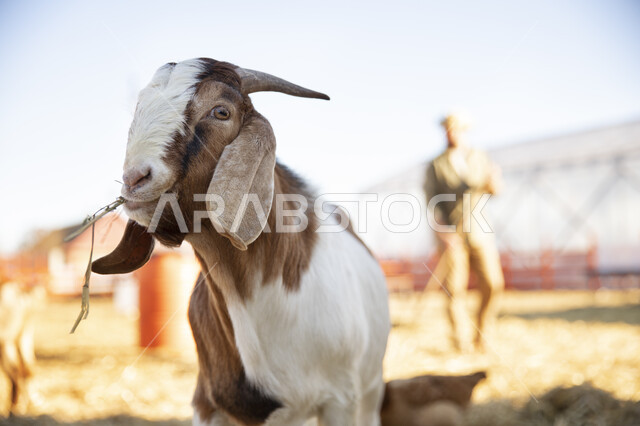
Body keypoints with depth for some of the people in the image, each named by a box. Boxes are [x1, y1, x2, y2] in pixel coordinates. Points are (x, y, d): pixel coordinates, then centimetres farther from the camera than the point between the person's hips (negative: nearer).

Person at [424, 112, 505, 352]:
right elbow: (432, 203, -4)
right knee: (455, 289, -5)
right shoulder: (436, 166, 2)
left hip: (479, 232, 2)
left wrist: (493, 179, -20)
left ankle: (481, 337, 13)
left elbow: (494, 190, 4)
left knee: (492, 285, -4)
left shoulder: (479, 158, 10)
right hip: (451, 235, -2)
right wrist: (441, 232, -19)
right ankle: (461, 343, 6)